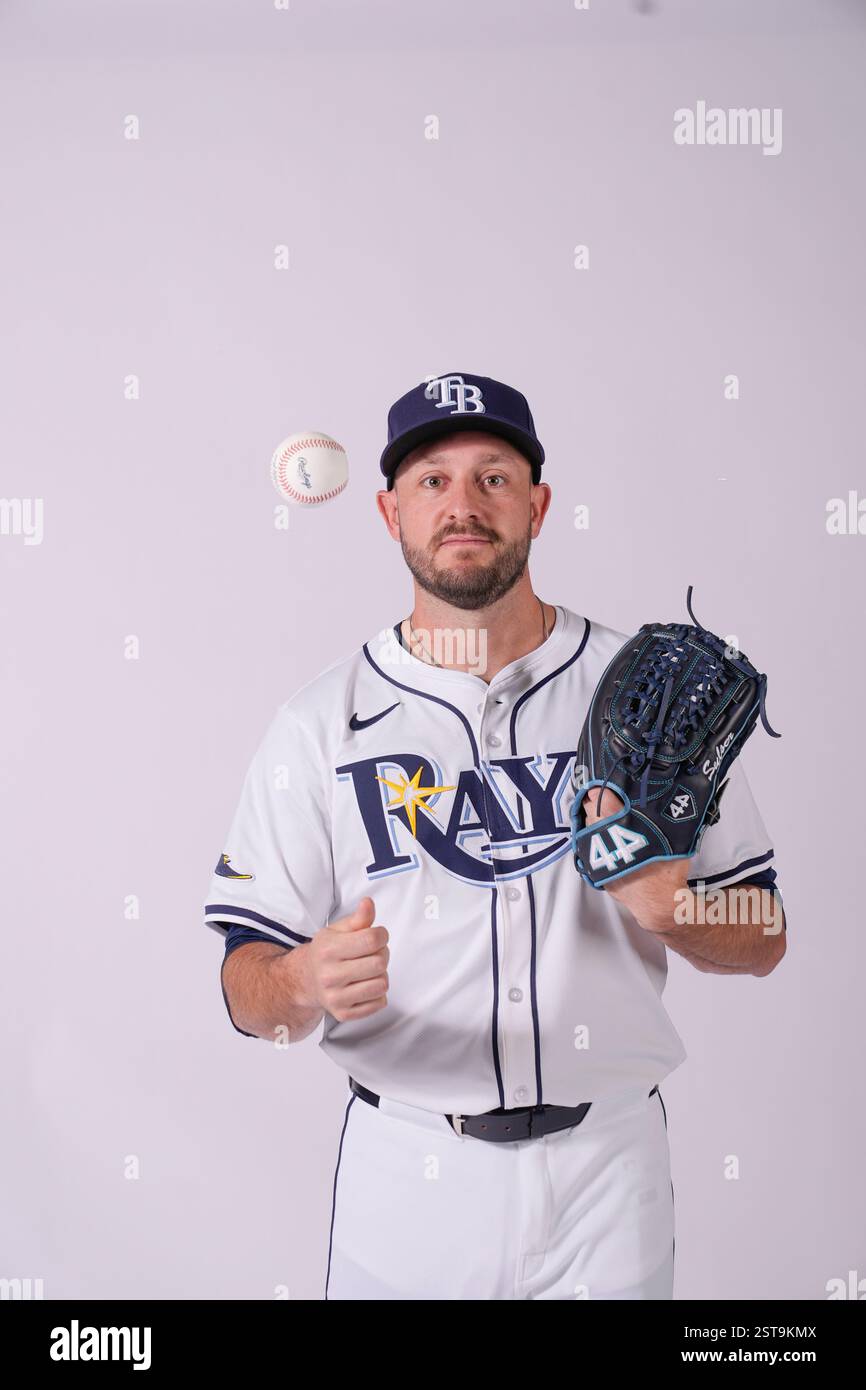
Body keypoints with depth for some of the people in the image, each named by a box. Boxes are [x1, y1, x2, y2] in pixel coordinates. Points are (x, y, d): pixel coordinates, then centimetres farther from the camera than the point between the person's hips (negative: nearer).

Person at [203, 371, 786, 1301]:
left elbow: (761, 938, 2)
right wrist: (305, 985, -26)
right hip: (404, 1175, 0)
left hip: (605, 1164, 1)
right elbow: (248, 992, -5)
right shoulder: (320, 723, -4)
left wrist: (670, 910, -18)